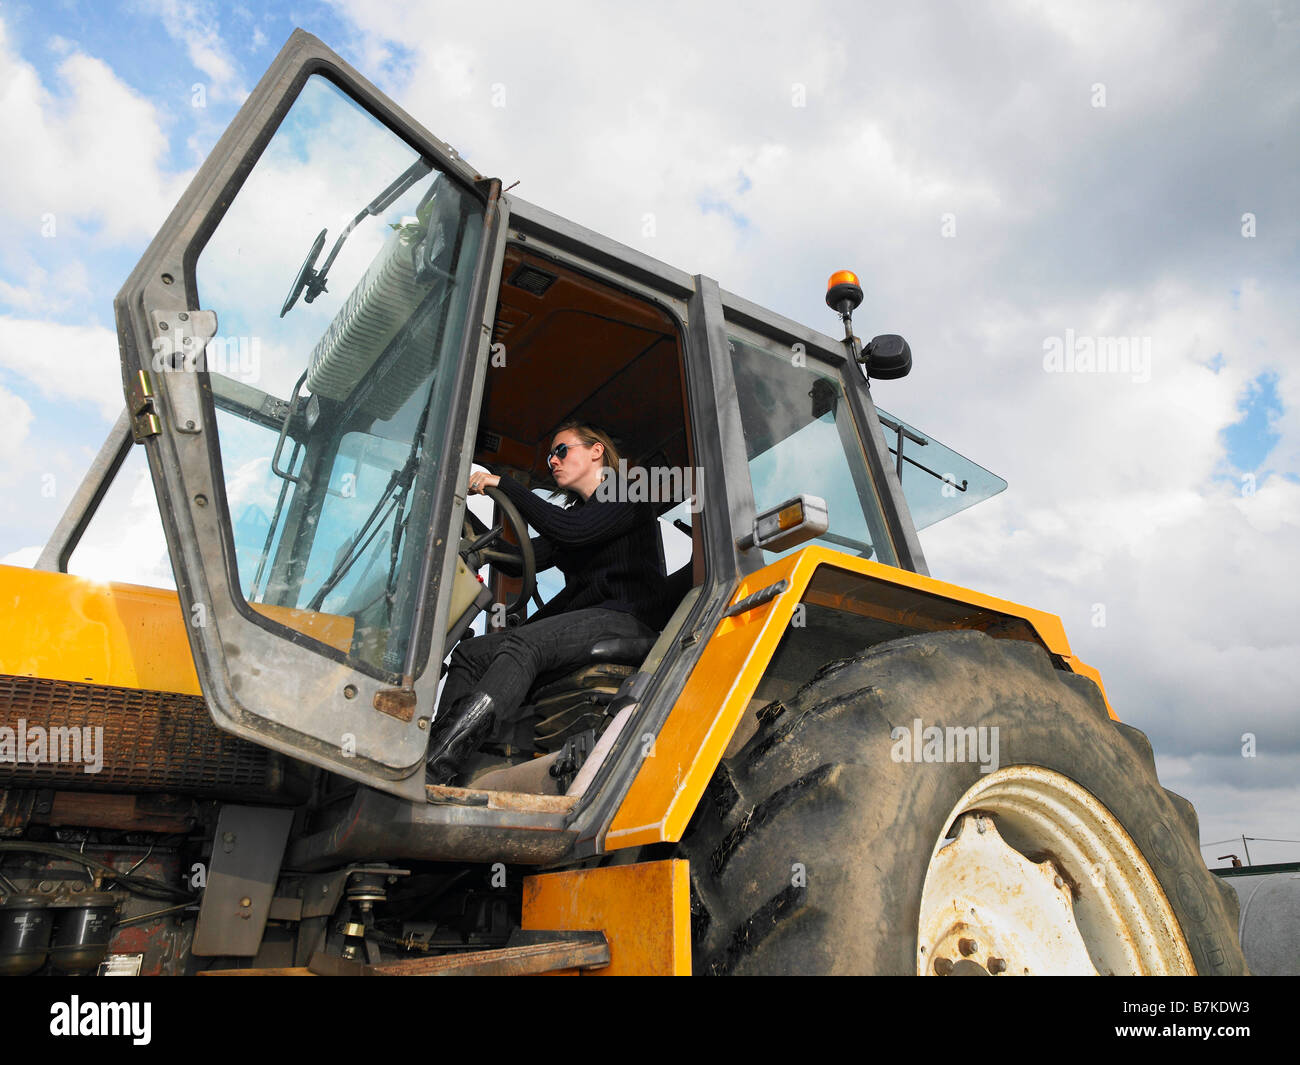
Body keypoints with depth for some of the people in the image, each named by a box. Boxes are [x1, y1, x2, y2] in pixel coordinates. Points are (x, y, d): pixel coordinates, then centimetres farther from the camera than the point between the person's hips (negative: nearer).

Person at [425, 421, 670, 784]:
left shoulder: (627, 498, 5)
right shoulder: (576, 511, 29)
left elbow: (570, 530, -15)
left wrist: (503, 484, -11)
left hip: (626, 620, -8)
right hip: (580, 616, 8)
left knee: (523, 645, -33)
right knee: (470, 652, -10)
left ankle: (432, 769, -45)